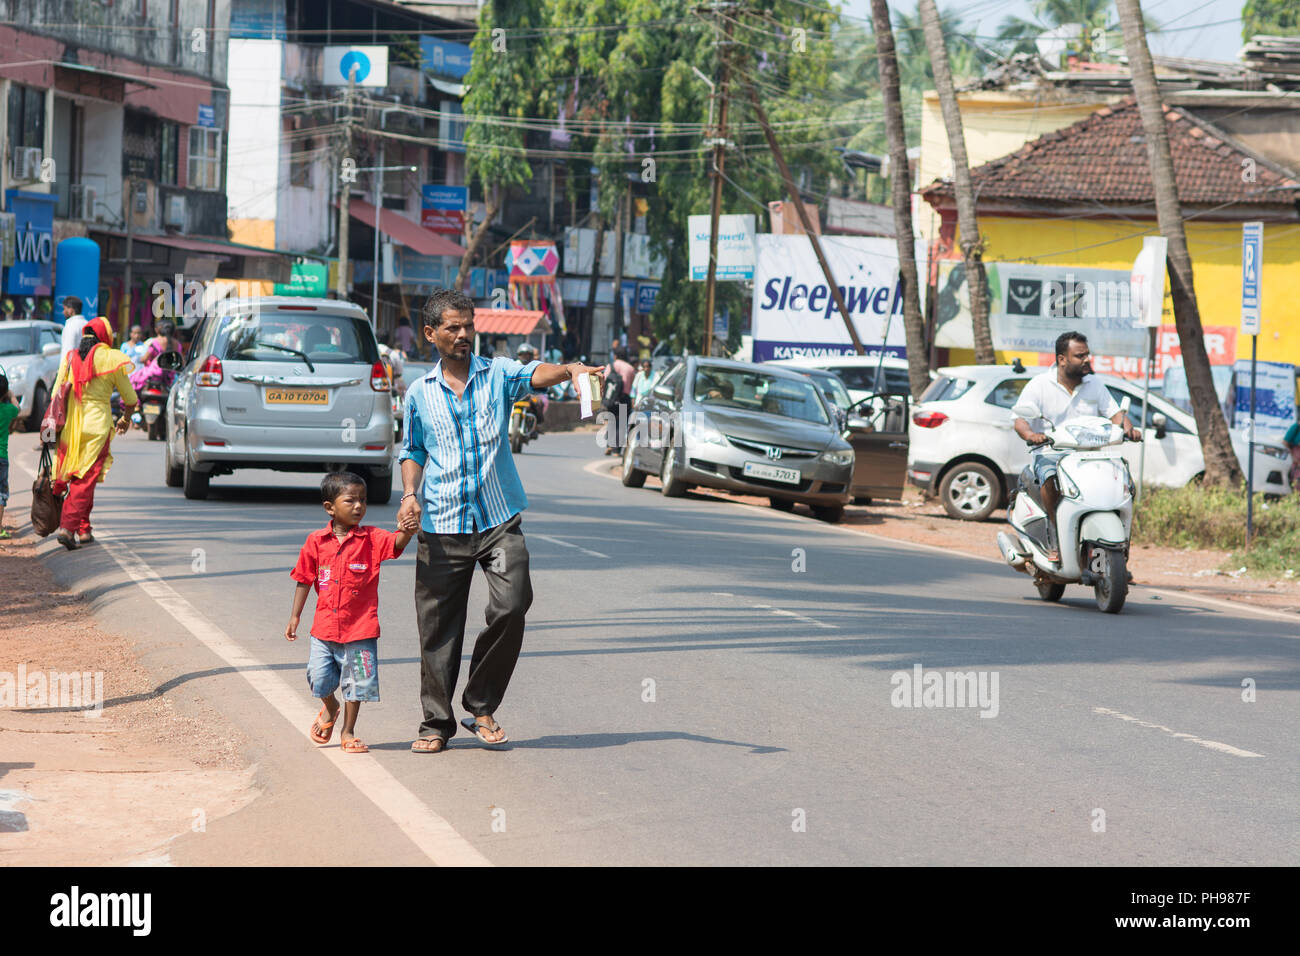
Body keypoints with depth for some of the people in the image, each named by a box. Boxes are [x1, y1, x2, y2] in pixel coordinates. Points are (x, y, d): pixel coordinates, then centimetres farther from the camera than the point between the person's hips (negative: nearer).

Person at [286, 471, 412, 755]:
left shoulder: (371, 539, -4)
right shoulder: (317, 541, 0)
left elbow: (396, 543, -23)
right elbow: (304, 580, 8)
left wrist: (407, 531, -45)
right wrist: (295, 617, 9)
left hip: (359, 628, -1)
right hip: (325, 627, 1)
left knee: (356, 681, 4)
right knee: (319, 678, 3)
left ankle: (348, 731, 23)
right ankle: (330, 709, 36)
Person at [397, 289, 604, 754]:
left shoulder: (497, 374, 5)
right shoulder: (419, 393, 10)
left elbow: (533, 375, -15)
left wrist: (569, 370, -36)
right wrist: (410, 494, 1)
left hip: (499, 521, -1)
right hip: (441, 526, 1)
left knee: (511, 606, -16)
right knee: (438, 626, 1)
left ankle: (481, 707, 2)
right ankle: (436, 723, 15)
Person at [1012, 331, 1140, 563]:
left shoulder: (1094, 385, 14)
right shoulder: (1039, 385, 1)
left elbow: (1114, 413, 11)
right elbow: (1020, 419, -6)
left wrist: (1127, 428, -12)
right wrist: (1030, 434, -30)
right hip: (1050, 454, -3)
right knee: (1051, 480, -37)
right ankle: (1055, 542, -26)